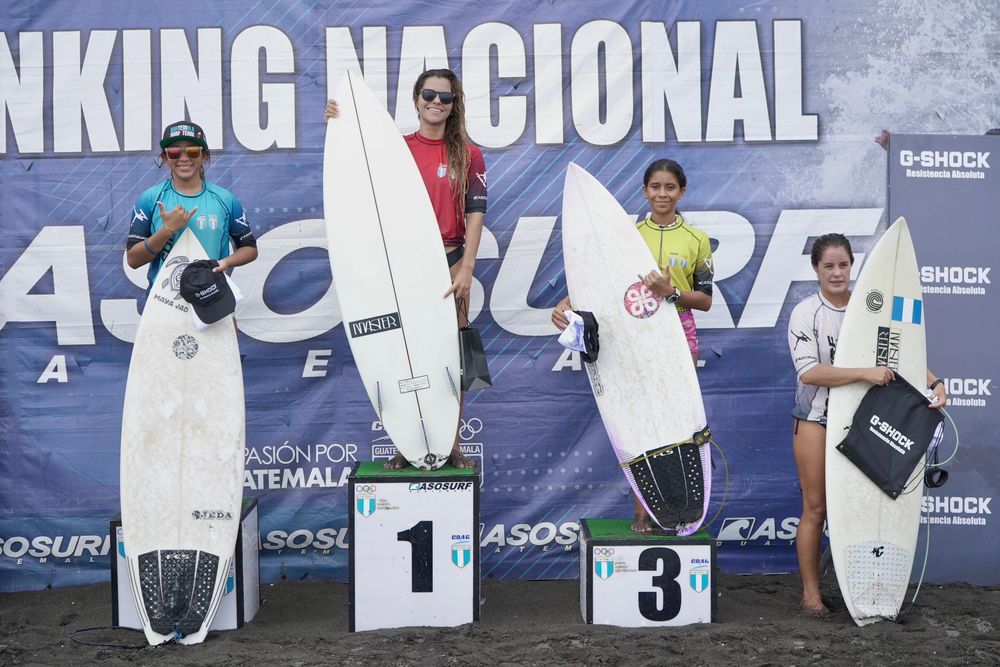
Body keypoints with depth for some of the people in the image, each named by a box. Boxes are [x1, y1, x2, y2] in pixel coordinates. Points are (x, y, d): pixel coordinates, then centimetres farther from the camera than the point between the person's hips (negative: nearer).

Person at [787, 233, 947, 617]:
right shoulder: (805, 313, -7)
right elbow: (808, 371, -20)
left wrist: (934, 382, -7)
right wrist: (865, 374, -27)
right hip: (816, 422, -3)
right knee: (816, 509, 1)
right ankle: (810, 592, 11)